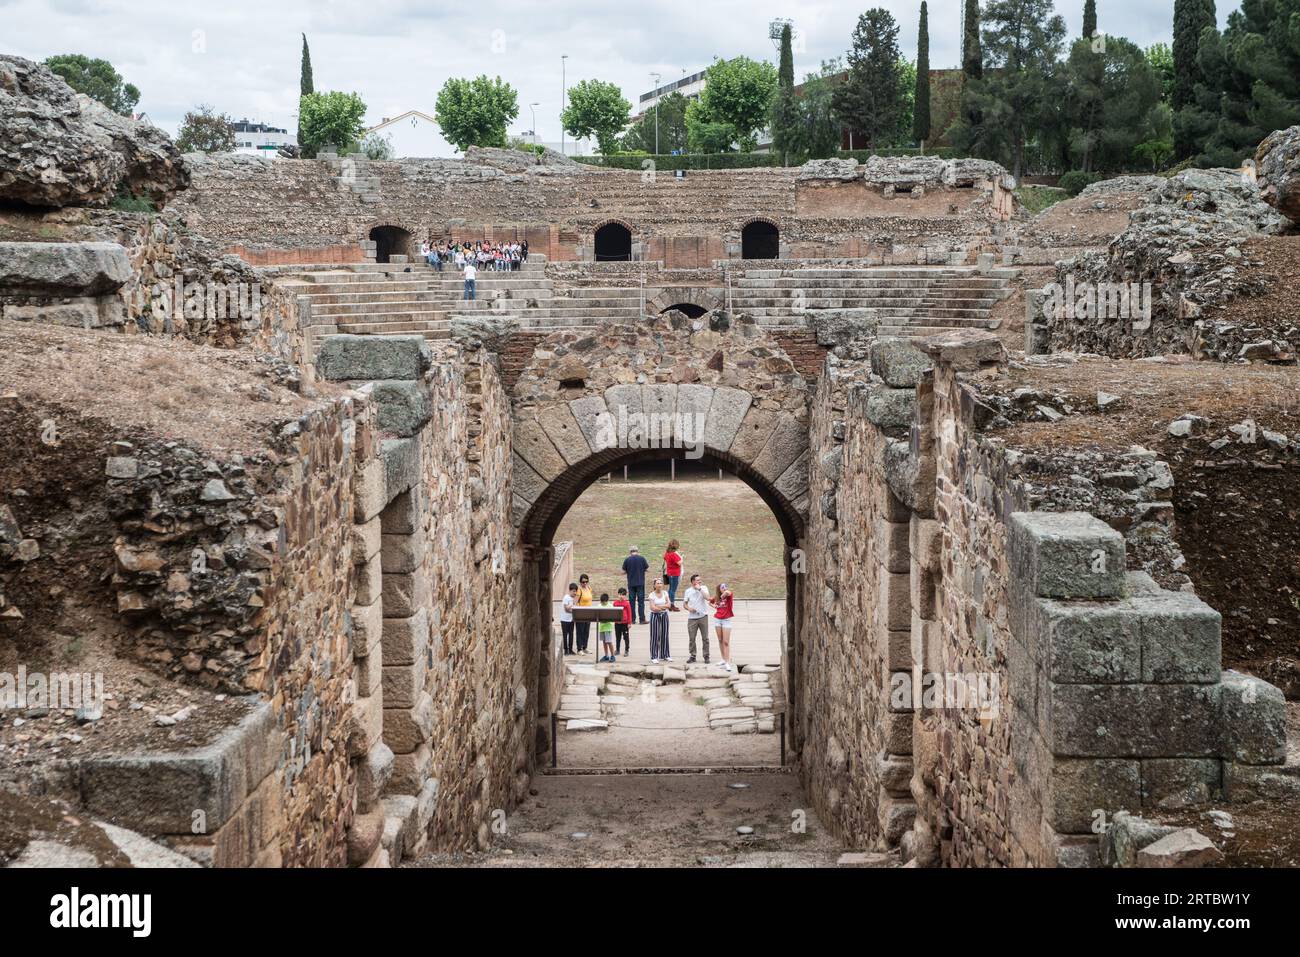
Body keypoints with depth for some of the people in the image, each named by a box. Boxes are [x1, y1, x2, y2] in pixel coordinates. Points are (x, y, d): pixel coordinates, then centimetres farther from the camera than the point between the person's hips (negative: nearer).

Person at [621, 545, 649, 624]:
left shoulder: (627, 560, -3)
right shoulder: (642, 558, -5)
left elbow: (623, 572, 1)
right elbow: (647, 569, -1)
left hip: (631, 583, 1)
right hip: (640, 583, -1)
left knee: (631, 601, 8)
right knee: (641, 601, 2)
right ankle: (642, 619, 0)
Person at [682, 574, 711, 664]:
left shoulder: (703, 588, 0)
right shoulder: (688, 591, 4)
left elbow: (707, 598, -17)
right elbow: (685, 604, 11)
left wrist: (699, 589, -16)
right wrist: (689, 608, -10)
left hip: (703, 616, -1)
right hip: (692, 618, 1)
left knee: (705, 638, 3)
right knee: (691, 639, 3)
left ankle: (706, 656, 12)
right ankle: (692, 656, 13)